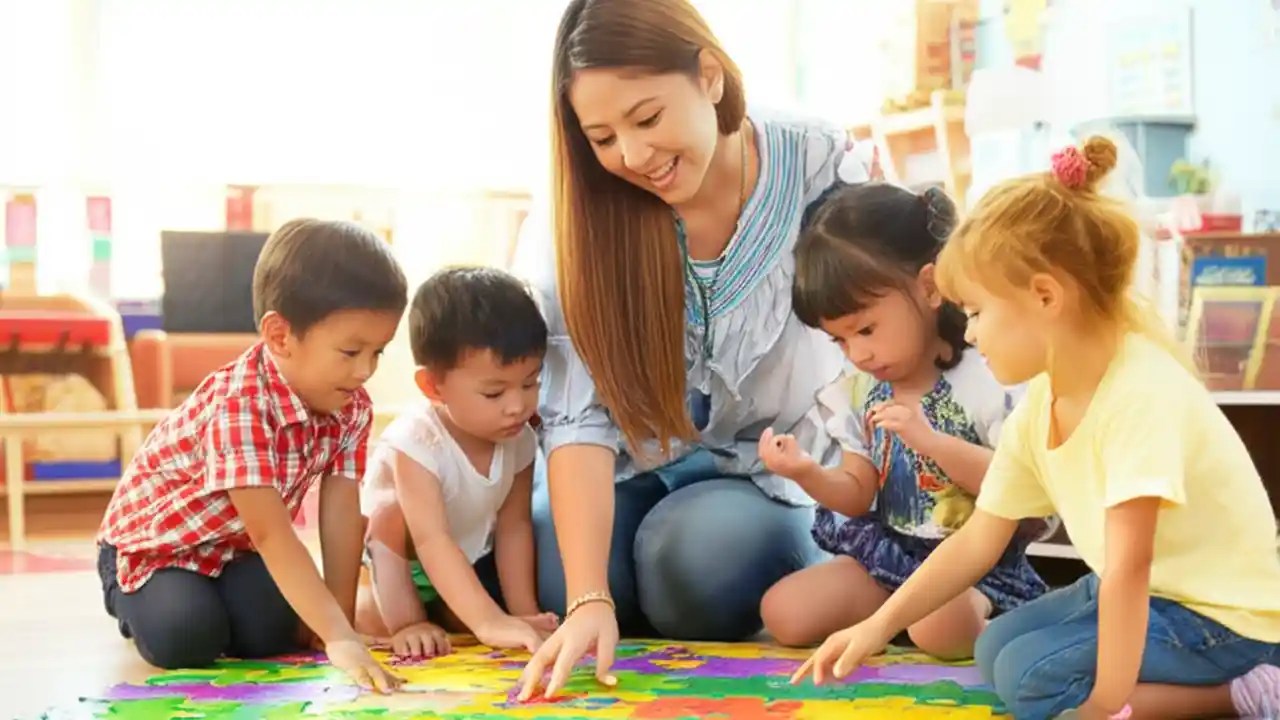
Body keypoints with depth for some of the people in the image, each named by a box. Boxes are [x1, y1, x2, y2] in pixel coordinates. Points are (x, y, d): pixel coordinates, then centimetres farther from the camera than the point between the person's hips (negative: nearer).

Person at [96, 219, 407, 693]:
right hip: (154, 541, -5)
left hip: (239, 544, 5)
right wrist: (339, 638, -50)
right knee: (186, 639, -28)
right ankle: (133, 597, 8)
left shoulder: (352, 406, -15)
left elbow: (342, 513, -14)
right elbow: (273, 535, -43)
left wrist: (340, 620, -19)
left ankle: (214, 594, 16)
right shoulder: (238, 406, -38)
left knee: (270, 631, -19)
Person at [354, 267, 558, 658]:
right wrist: (489, 621, -53)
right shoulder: (416, 442, -37)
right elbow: (431, 541, -44)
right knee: (392, 509, -32)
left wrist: (523, 614, -19)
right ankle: (407, 620, -19)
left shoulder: (519, 440, -18)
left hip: (470, 565, 6)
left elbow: (514, 526, -11)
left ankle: (438, 612, 11)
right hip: (397, 567, -6)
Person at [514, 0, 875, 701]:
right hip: (629, 467, 2)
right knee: (554, 581, -24)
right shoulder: (572, 220, -19)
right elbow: (577, 416, -24)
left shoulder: (822, 171, -19)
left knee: (696, 566, -31)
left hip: (769, 466, -1)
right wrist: (590, 597, -36)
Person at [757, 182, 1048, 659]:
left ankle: (994, 631, -3)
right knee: (783, 612, -11)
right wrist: (809, 474, -12)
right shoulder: (859, 391, 5)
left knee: (938, 626, -37)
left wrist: (930, 440, -29)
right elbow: (859, 495, 10)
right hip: (890, 553, 6)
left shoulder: (986, 381, -14)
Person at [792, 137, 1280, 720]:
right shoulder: (1039, 405, -2)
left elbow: (1127, 566, -33)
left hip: (1225, 615, -9)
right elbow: (978, 541, 5)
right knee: (997, 649, 12)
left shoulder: (1142, 392, -30)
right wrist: (878, 626, 0)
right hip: (1145, 596, 9)